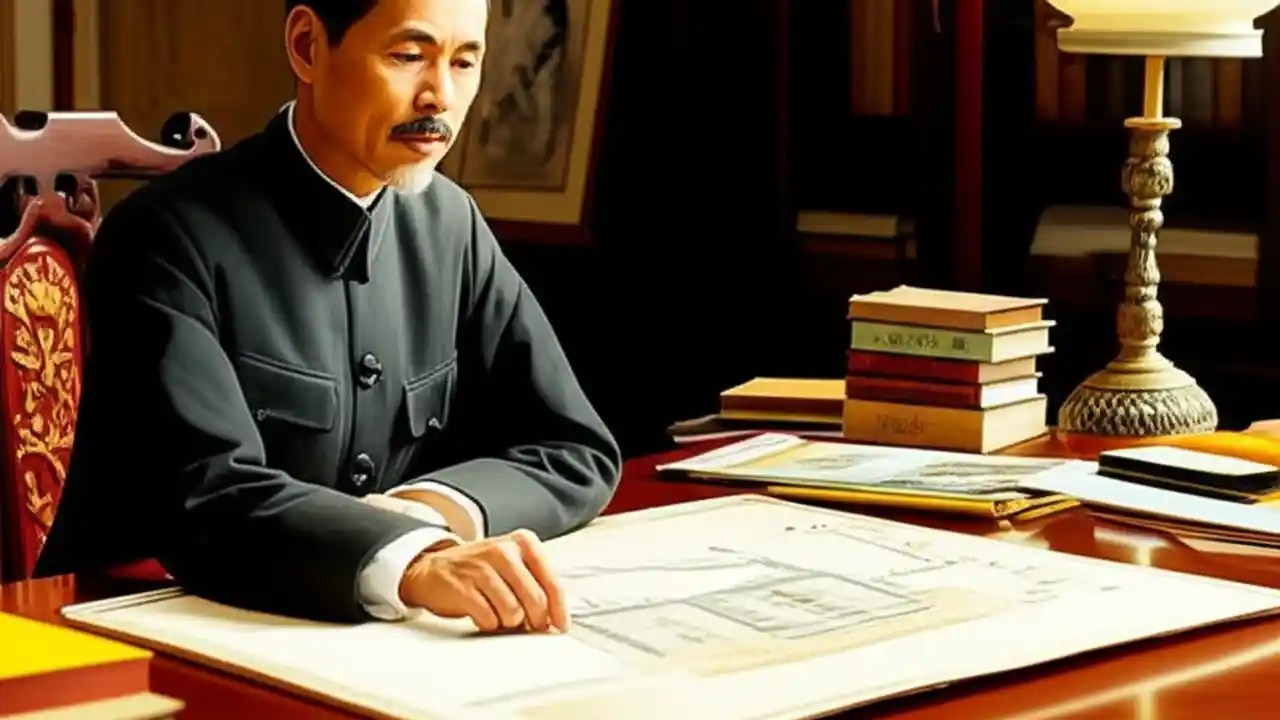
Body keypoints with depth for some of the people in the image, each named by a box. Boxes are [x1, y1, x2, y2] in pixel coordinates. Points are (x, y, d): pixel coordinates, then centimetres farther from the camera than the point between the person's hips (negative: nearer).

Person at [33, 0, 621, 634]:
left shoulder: (448, 225, 5)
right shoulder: (170, 236, -13)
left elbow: (577, 451, 5)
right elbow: (205, 495, -24)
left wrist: (434, 510, -14)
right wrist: (412, 563, -39)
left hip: (359, 649, 5)